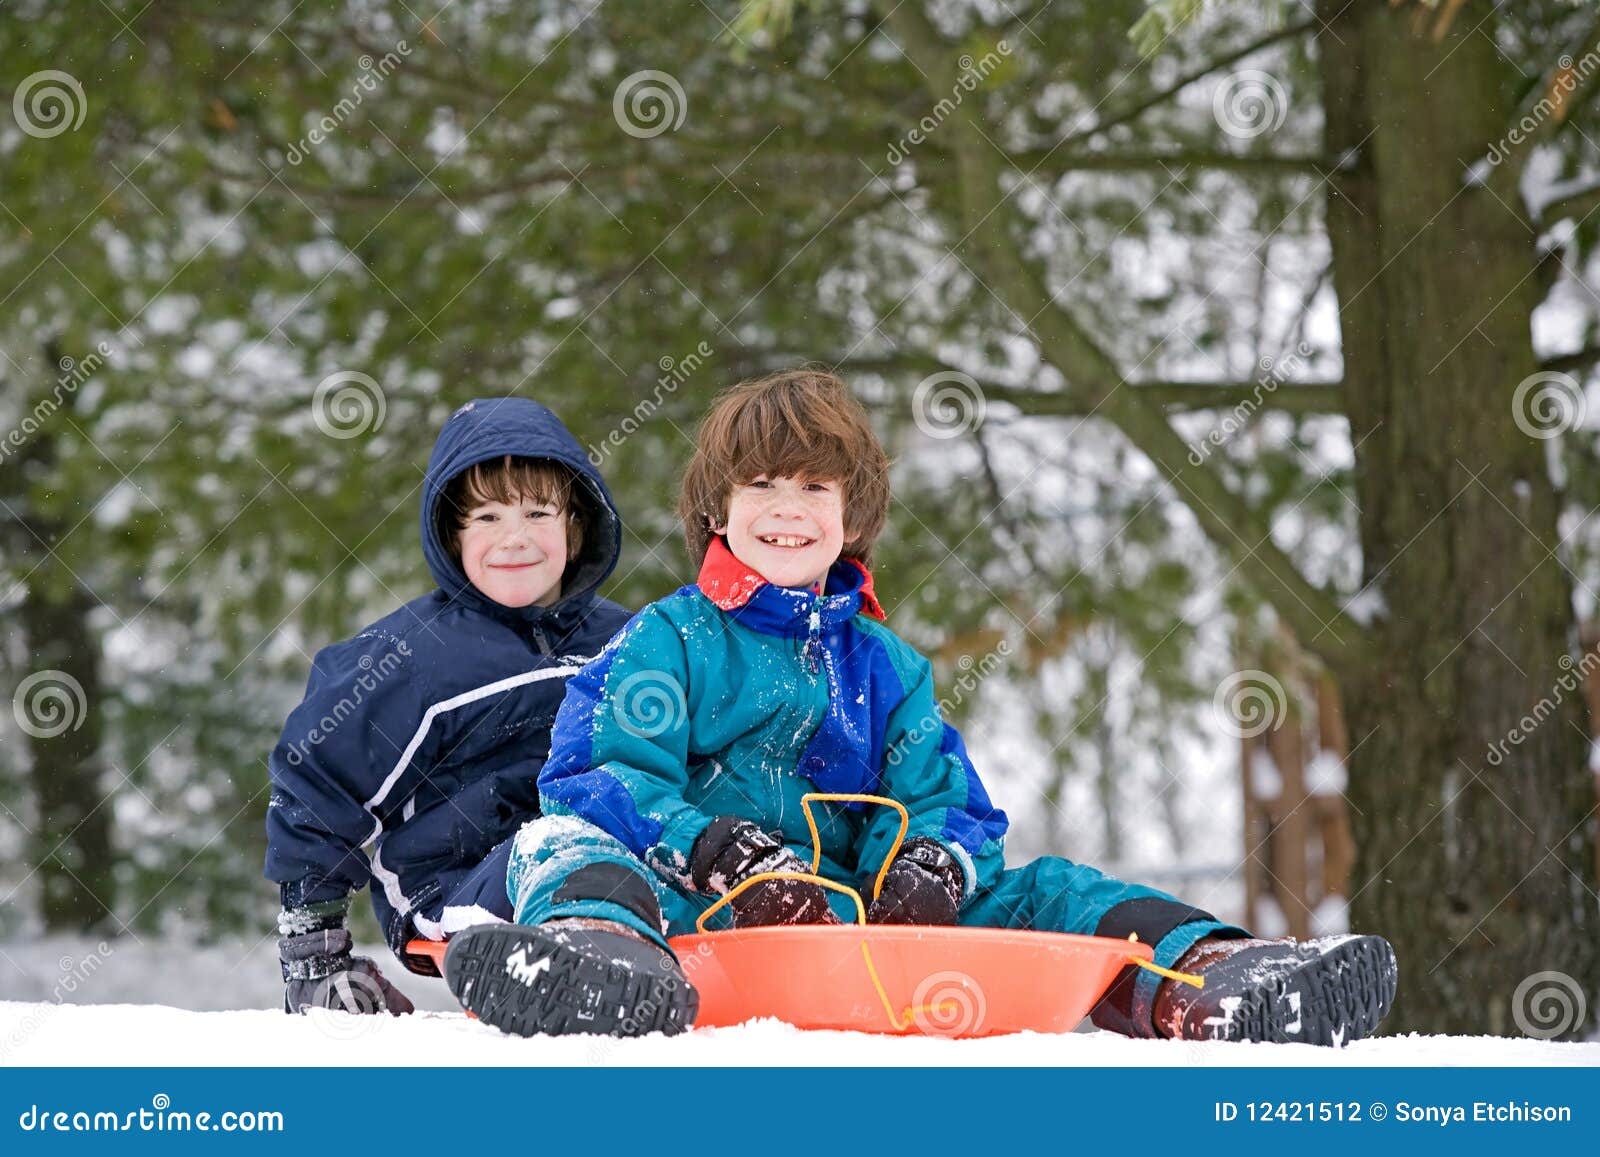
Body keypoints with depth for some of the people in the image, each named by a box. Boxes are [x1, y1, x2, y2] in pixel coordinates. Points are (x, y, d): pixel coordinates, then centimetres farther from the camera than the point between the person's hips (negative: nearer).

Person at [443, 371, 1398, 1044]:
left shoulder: (886, 665, 24)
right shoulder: (668, 641, 10)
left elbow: (946, 800, 17)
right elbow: (603, 774, -4)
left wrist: (933, 864, -11)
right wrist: (716, 852, -24)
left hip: (852, 916, 5)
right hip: (692, 910, -4)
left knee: (1040, 893, -7)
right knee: (563, 845, -35)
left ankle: (1201, 984, -34)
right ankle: (599, 953, -73)